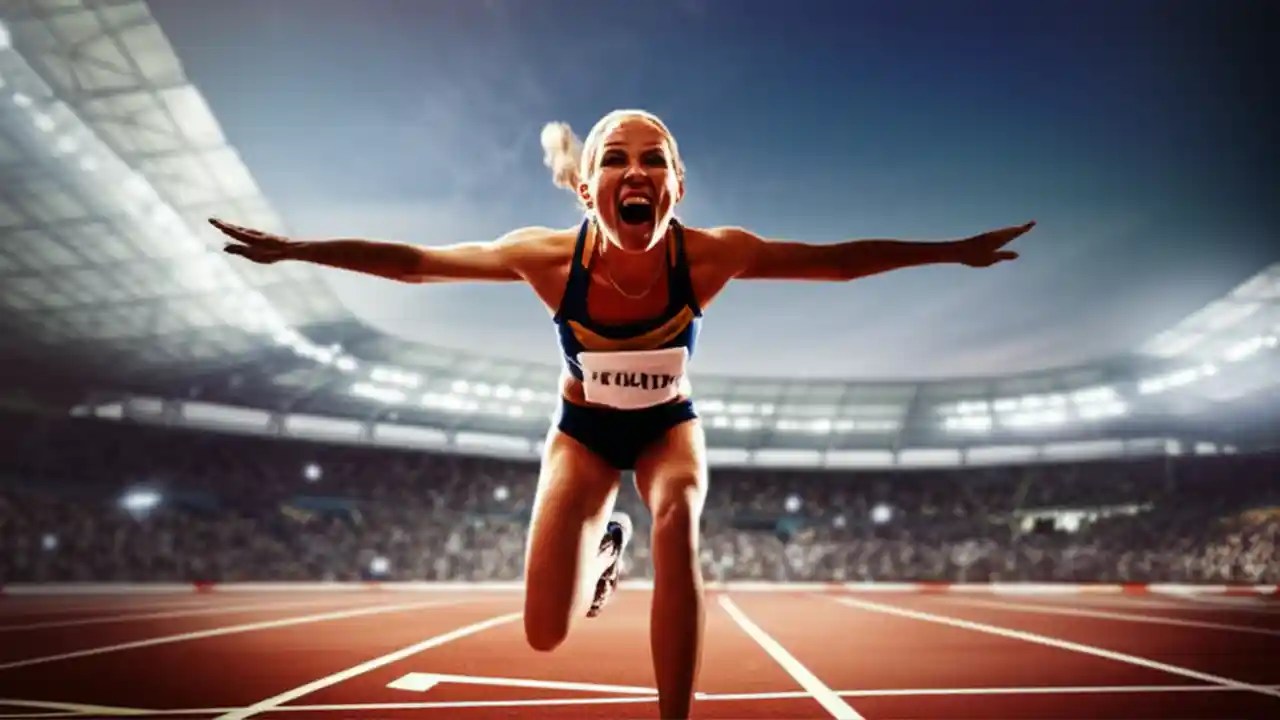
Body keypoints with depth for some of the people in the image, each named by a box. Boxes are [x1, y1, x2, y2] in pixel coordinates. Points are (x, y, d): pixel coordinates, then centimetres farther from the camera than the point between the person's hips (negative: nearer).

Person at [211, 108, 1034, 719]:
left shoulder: (711, 254, -29)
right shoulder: (549, 256, -30)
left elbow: (838, 258, -18)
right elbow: (412, 261, -18)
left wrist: (955, 250, -14)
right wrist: (293, 248, -14)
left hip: (670, 424, 0)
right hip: (584, 429, 0)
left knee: (678, 520, -36)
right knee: (546, 636, -6)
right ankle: (608, 542, 31)